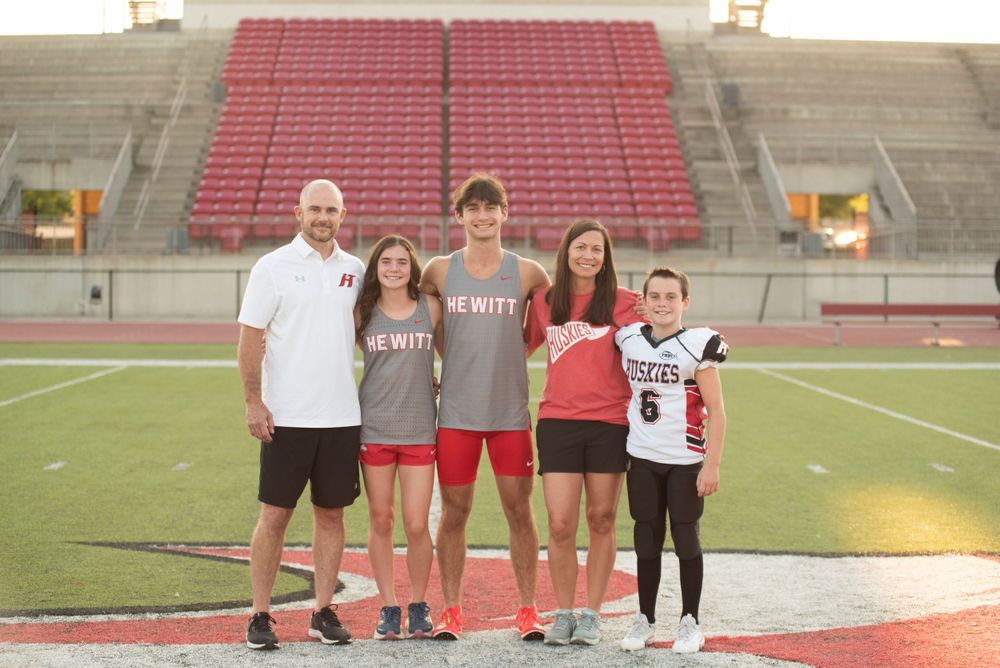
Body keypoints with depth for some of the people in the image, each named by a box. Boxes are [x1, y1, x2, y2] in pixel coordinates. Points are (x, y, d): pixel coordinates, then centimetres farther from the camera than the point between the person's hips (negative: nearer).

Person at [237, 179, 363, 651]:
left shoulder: (355, 271, 9)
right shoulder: (273, 267, -2)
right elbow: (250, 339, -4)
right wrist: (253, 403, -10)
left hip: (342, 416, 4)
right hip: (285, 417, -4)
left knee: (331, 513, 8)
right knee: (275, 515, 0)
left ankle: (324, 612, 17)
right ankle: (260, 615, 9)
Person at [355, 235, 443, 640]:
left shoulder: (430, 308, 3)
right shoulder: (362, 314, 2)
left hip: (419, 429, 0)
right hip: (374, 428, 1)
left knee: (416, 526, -2)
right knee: (381, 521, 7)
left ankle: (419, 606, 18)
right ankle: (388, 607, 20)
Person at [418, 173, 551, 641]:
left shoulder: (527, 273, 2)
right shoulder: (439, 271, 3)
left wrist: (513, 350, 8)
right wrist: (452, 357, 9)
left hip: (510, 410, 0)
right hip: (456, 410, 0)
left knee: (519, 509, 3)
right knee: (454, 512, 4)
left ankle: (528, 611, 14)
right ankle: (451, 610, 14)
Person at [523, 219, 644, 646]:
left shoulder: (625, 302, -2)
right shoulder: (544, 302, 7)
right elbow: (522, 346, 23)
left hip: (610, 422, -1)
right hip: (557, 422, 1)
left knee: (601, 521, 7)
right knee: (560, 526, -2)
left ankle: (592, 616, 20)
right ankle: (563, 615, 15)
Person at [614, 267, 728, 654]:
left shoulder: (697, 346, -10)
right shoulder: (628, 340, 3)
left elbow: (716, 411, -8)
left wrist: (712, 465, -11)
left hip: (685, 461, -4)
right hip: (641, 460, 4)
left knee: (686, 539, 4)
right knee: (647, 540, 10)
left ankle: (690, 622, 16)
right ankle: (645, 620, 20)